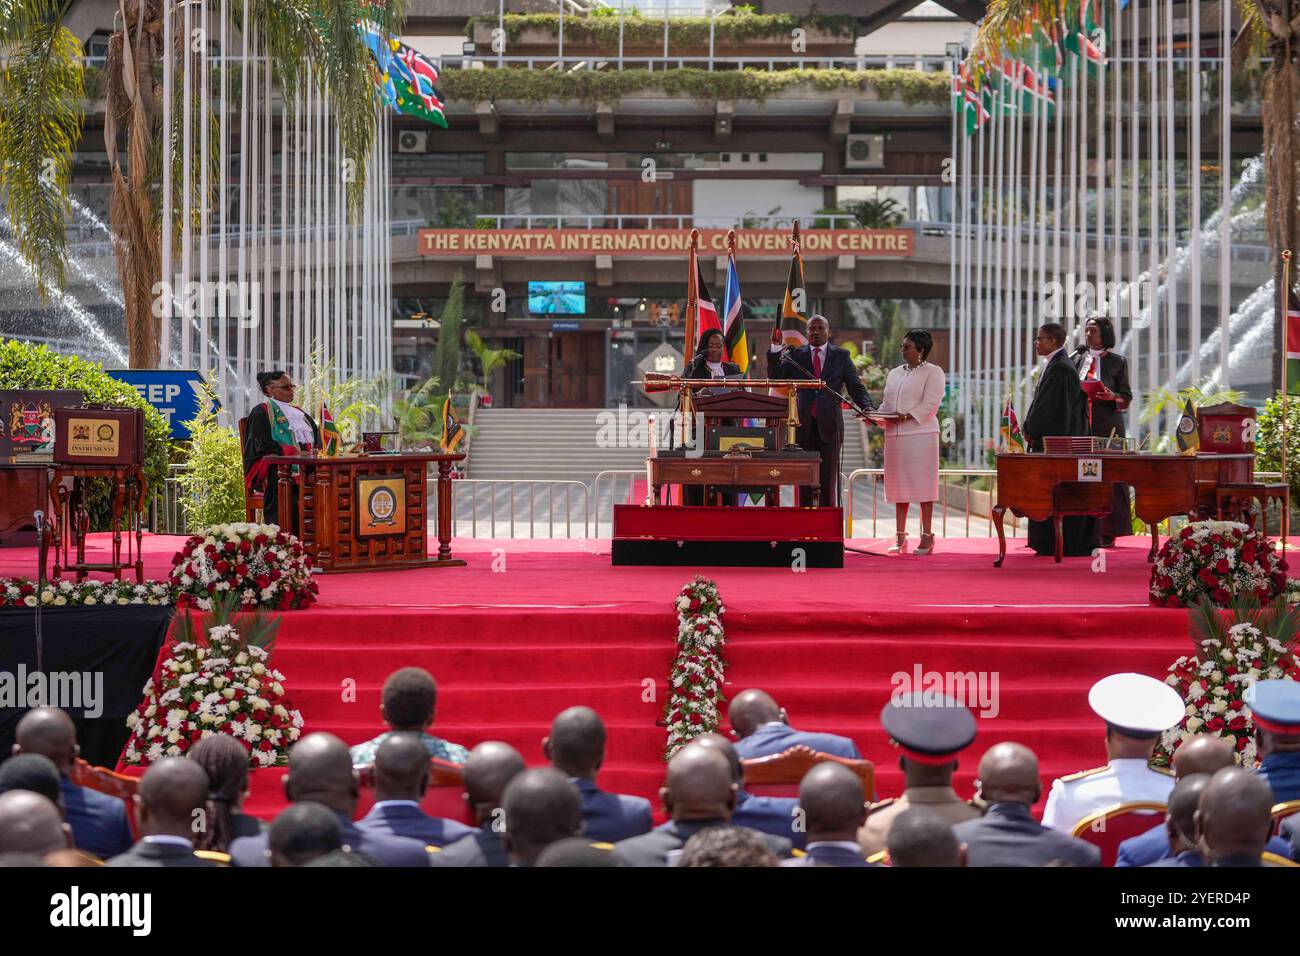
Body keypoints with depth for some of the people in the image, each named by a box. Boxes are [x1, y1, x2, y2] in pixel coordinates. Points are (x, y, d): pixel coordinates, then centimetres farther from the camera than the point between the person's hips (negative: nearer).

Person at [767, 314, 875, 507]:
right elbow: (775, 377, 0)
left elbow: (856, 387, 5)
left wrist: (867, 406, -13)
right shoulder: (795, 355, 10)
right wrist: (776, 347, -11)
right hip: (804, 425, 1)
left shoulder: (841, 356, 8)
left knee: (829, 476, -1)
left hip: (829, 425, -1)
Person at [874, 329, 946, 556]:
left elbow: (930, 404, -10)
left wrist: (906, 416, -21)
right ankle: (900, 537, 8)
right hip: (895, 435, 6)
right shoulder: (894, 373, 21)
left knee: (923, 484, -5)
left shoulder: (933, 372, 1)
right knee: (899, 486, 5)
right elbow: (886, 404, 20)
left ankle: (927, 537, 0)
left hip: (921, 434, -6)